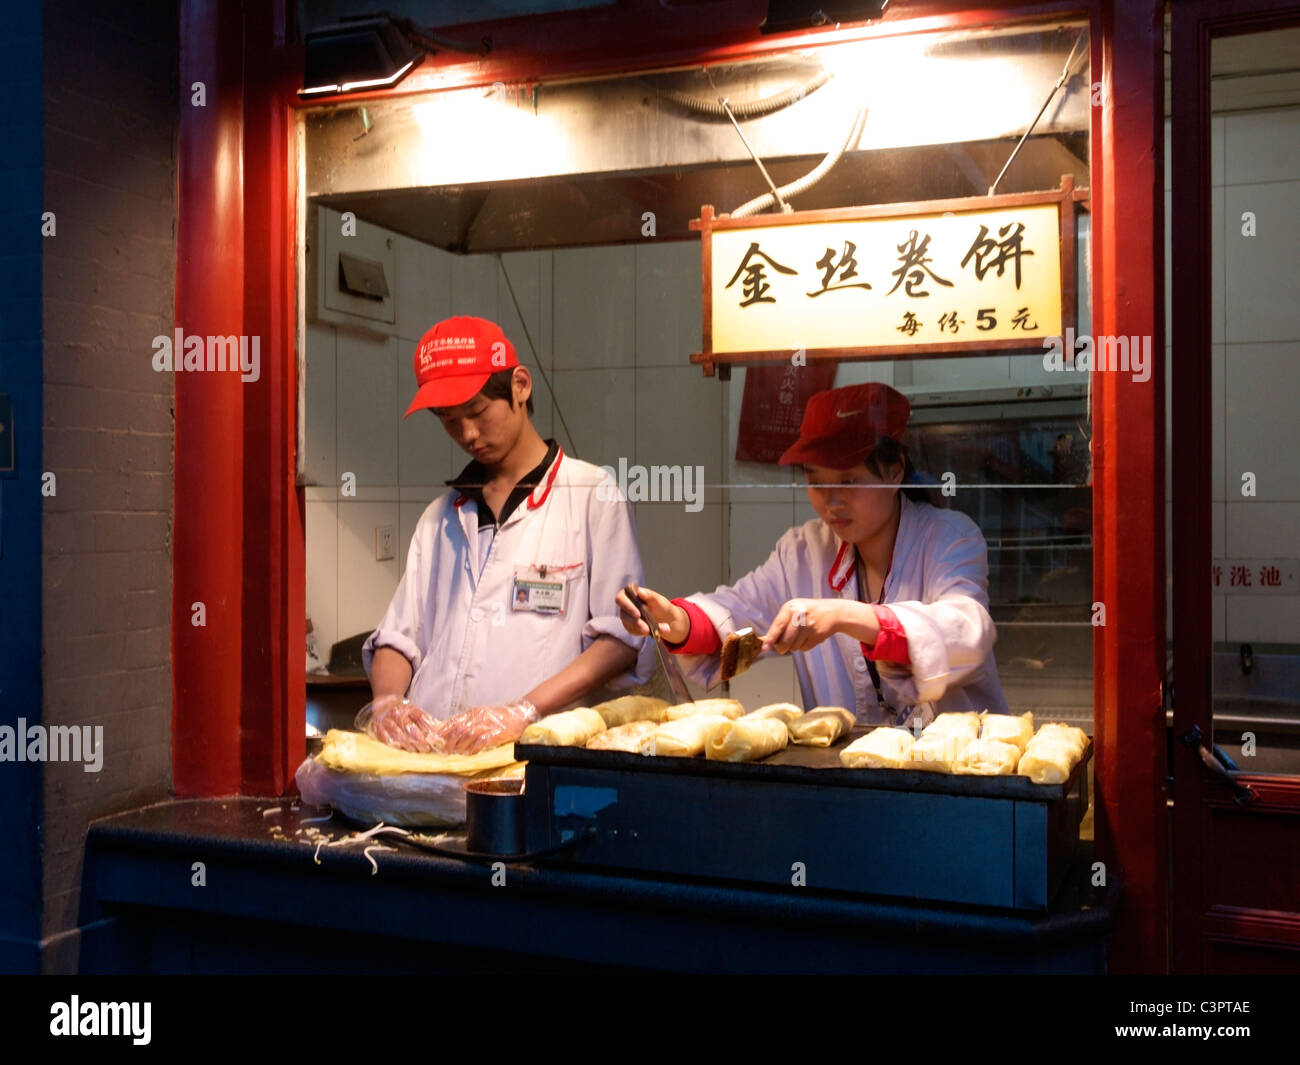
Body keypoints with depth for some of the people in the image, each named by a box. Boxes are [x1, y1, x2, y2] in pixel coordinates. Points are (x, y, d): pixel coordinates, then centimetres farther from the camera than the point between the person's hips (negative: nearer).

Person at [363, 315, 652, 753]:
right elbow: (398, 636, 19)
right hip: (427, 755, 4)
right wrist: (386, 701, -1)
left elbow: (621, 639, -3)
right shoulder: (441, 516, 22)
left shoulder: (594, 497, 5)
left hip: (529, 751, -4)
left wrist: (523, 710, -14)